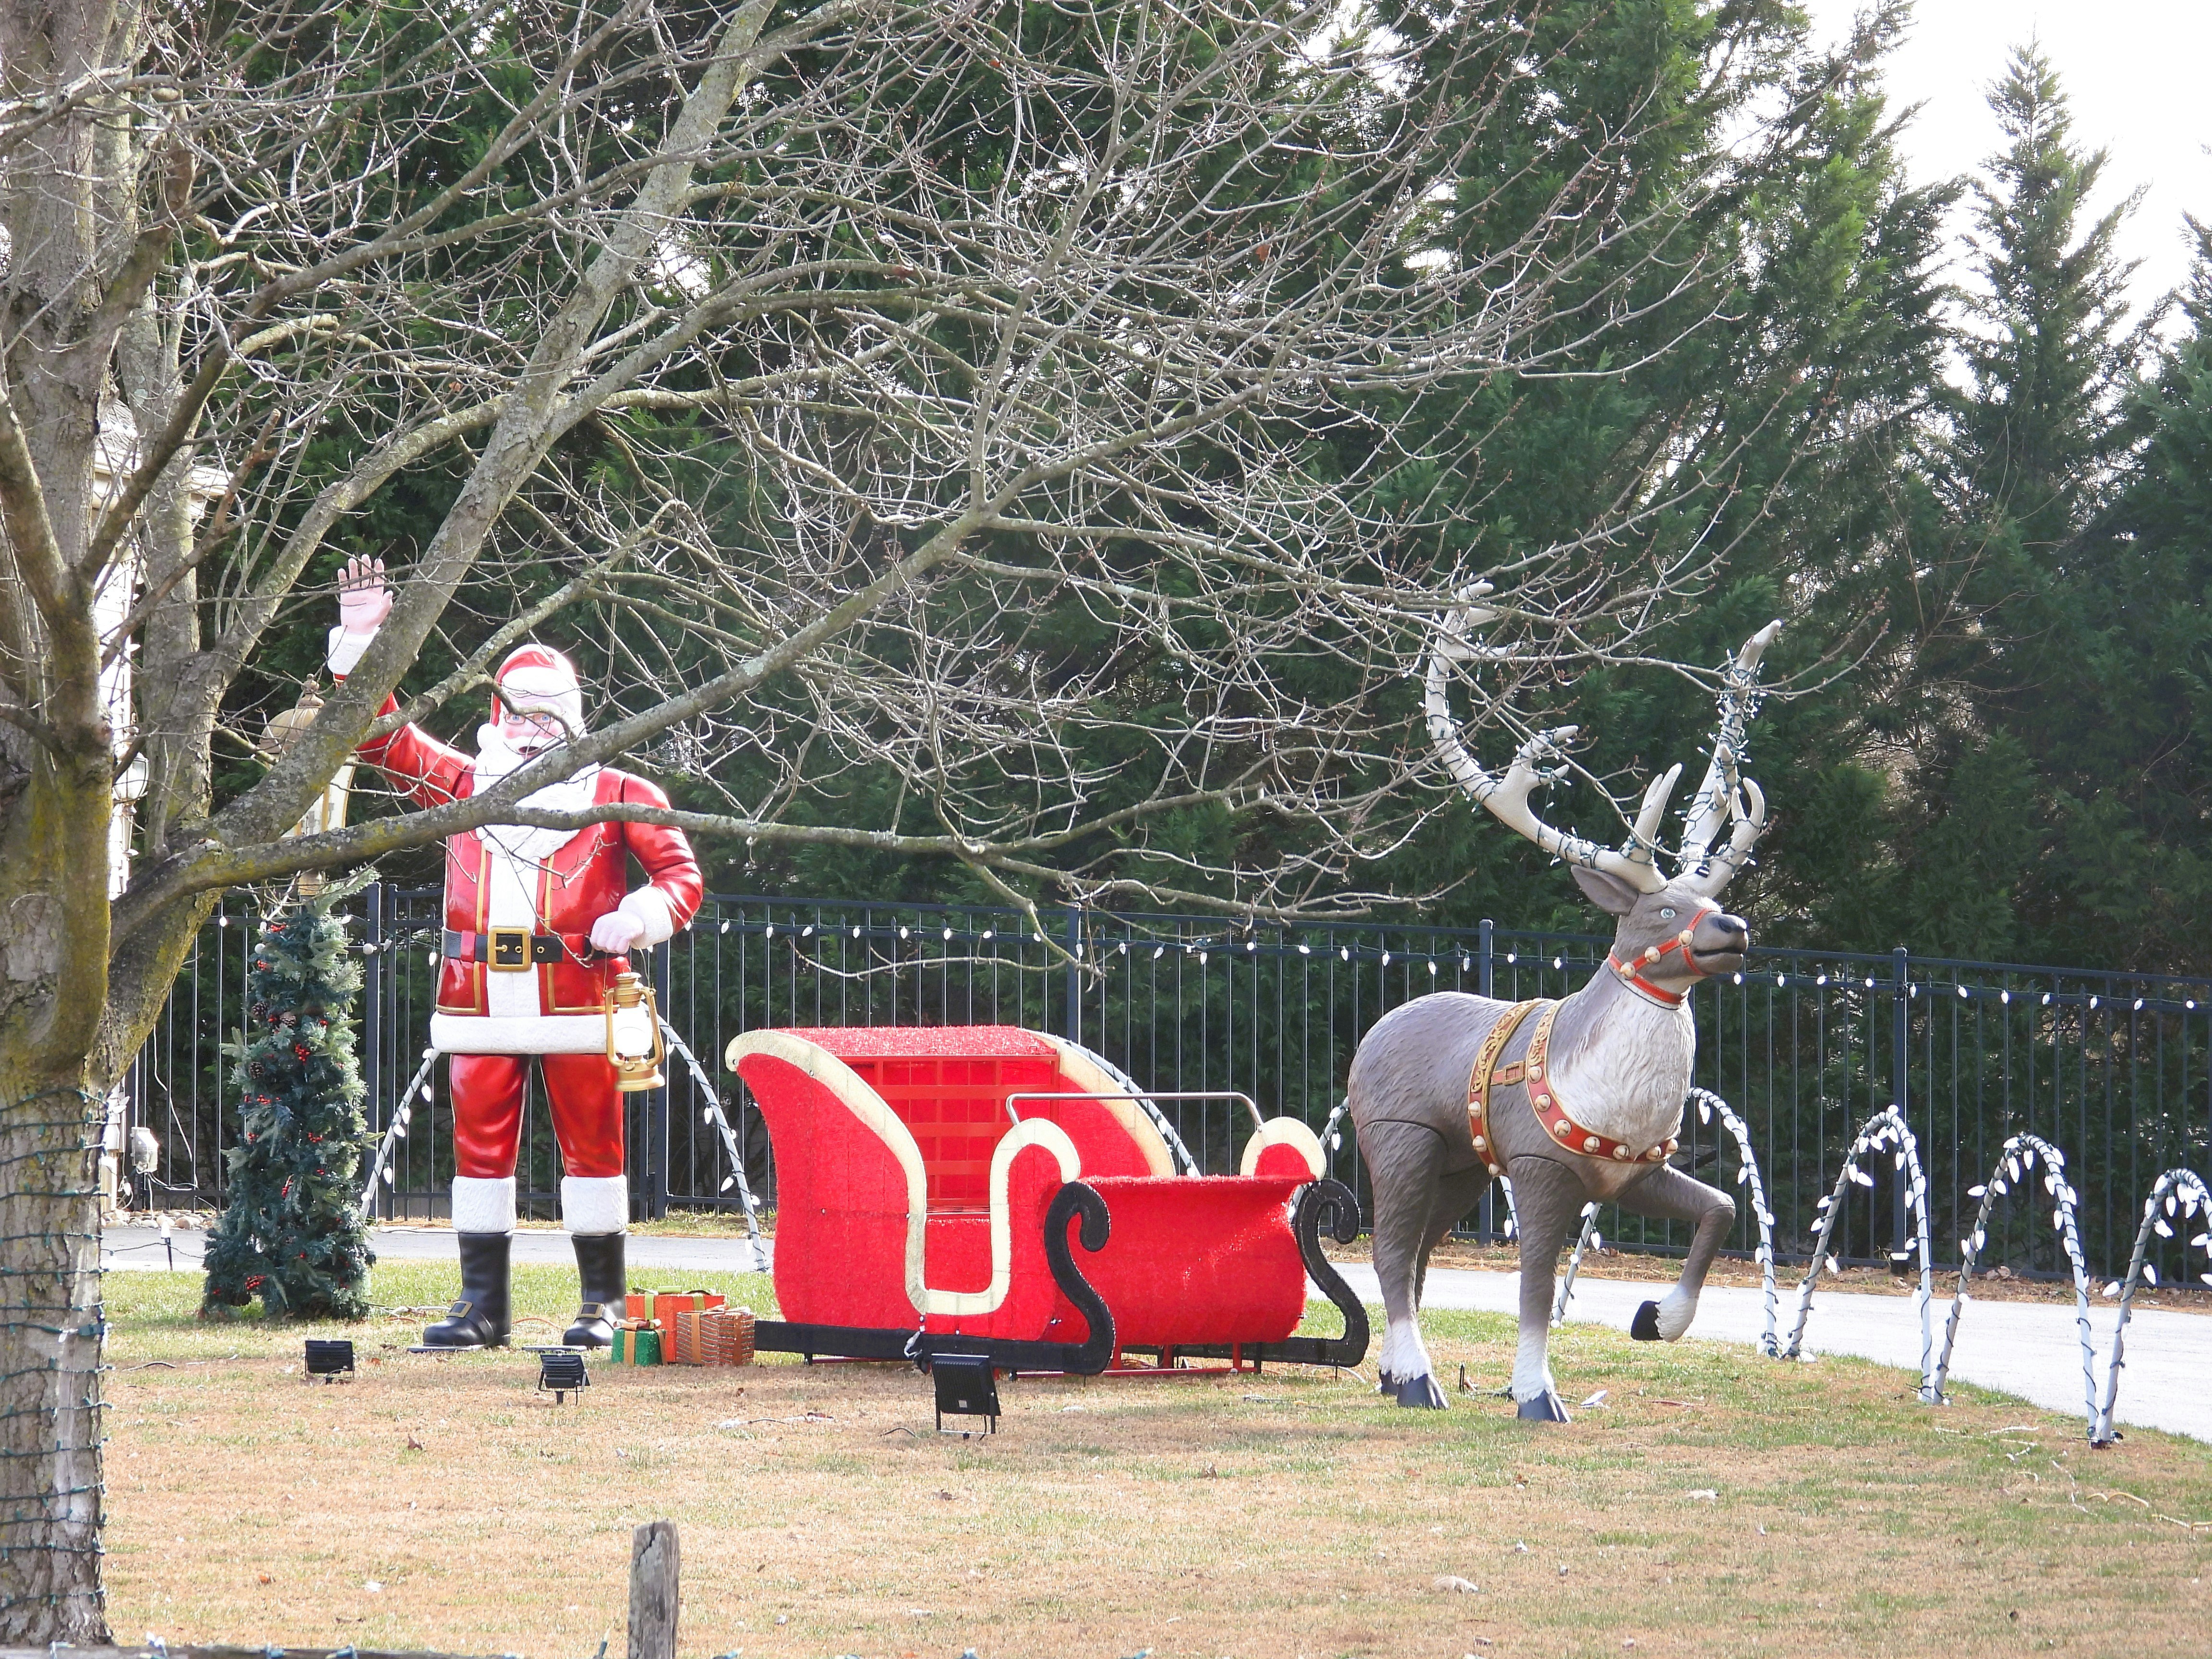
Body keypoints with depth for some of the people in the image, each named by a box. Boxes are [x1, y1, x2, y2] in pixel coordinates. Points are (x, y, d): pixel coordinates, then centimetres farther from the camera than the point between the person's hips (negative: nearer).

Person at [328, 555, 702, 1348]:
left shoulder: (615, 795, 10)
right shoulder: (462, 785, 17)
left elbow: (680, 873, 5)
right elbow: (381, 737, 17)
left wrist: (642, 917, -16)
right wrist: (358, 645, 7)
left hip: (576, 997, -2)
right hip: (480, 1003, 3)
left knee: (591, 1144, 0)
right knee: (480, 1146, 2)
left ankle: (604, 1303, 6)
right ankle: (482, 1305, 7)